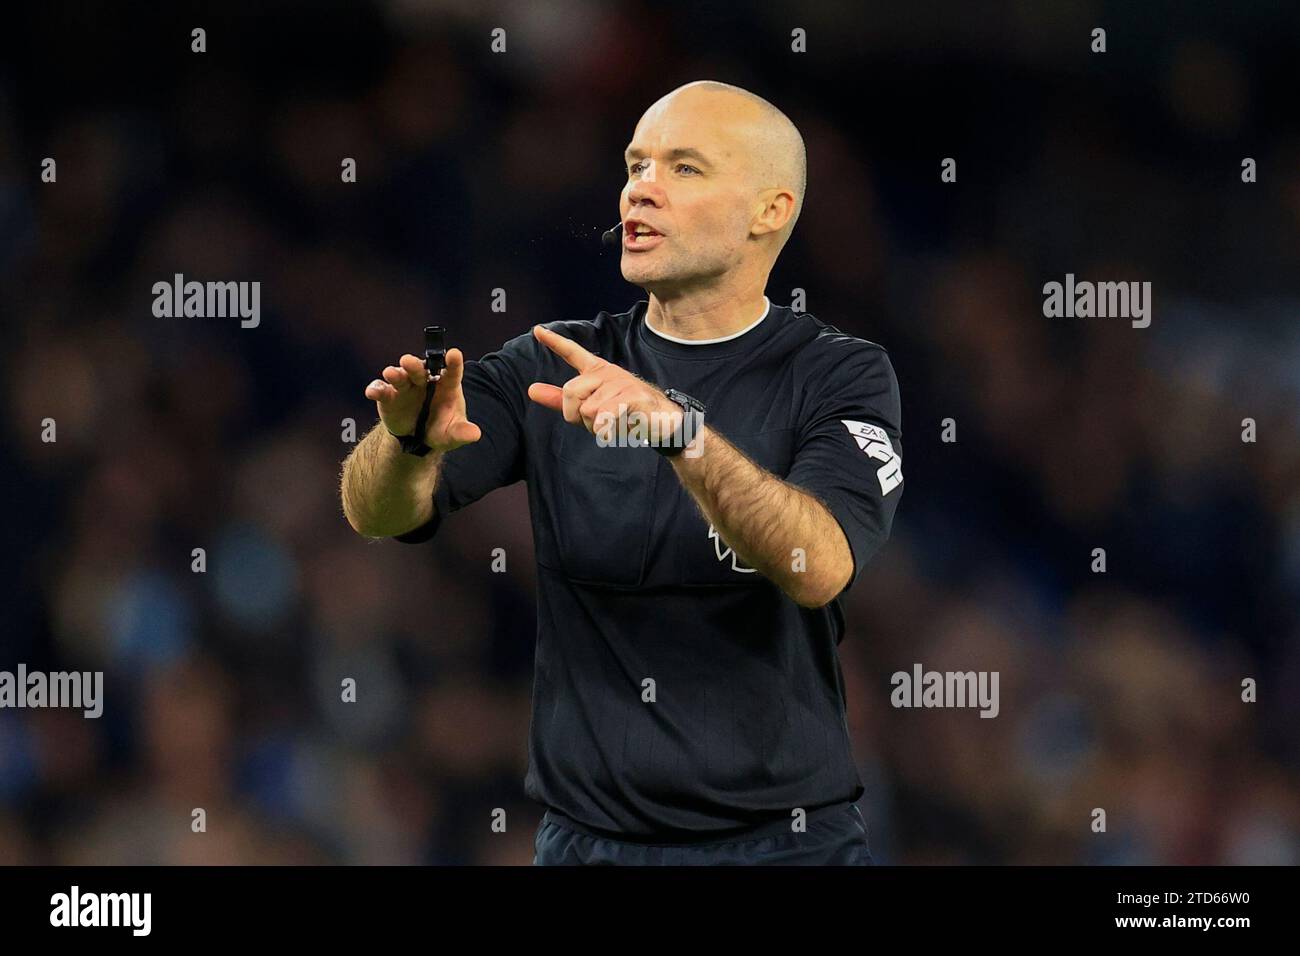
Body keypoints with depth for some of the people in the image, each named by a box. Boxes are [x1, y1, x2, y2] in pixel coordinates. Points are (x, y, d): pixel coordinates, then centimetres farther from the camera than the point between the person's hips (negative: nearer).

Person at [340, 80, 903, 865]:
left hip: (781, 838, -2)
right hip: (588, 837, 3)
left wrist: (680, 428, -37)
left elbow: (821, 566, -23)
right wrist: (410, 439, -32)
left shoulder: (841, 378, -5)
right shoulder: (553, 370, 3)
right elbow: (378, 512, -9)